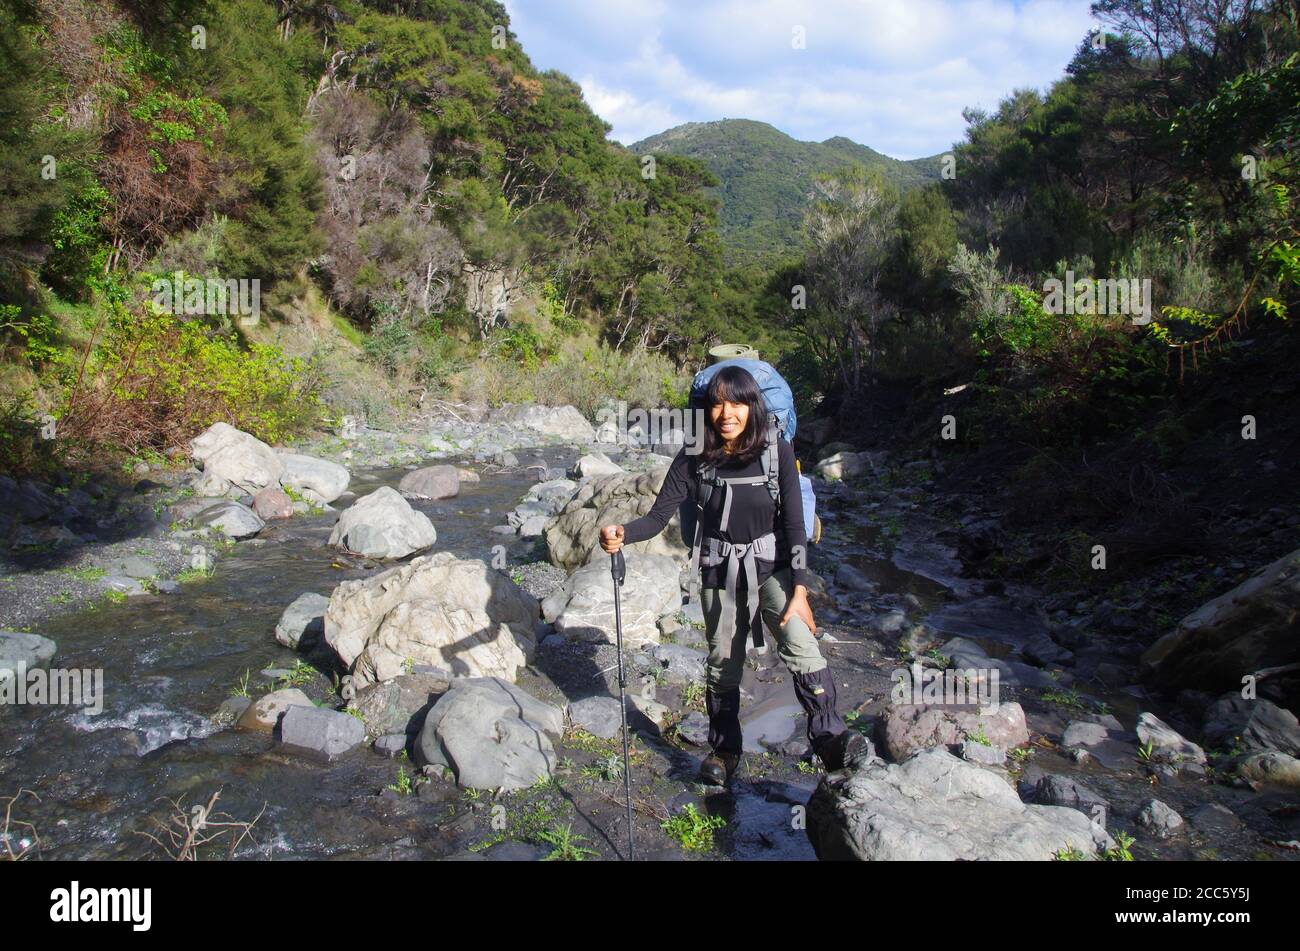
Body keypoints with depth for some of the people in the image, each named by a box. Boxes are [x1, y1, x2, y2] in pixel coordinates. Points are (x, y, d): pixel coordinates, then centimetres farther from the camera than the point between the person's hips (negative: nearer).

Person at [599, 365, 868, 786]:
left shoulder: (777, 451, -15)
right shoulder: (694, 458, -12)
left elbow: (794, 523, -13)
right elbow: (659, 515, -12)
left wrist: (800, 590, -17)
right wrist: (622, 534, -33)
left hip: (772, 565, -1)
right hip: (720, 570, 2)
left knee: (801, 644, -24)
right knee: (723, 664, 12)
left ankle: (829, 738, -14)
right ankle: (724, 749, 31)